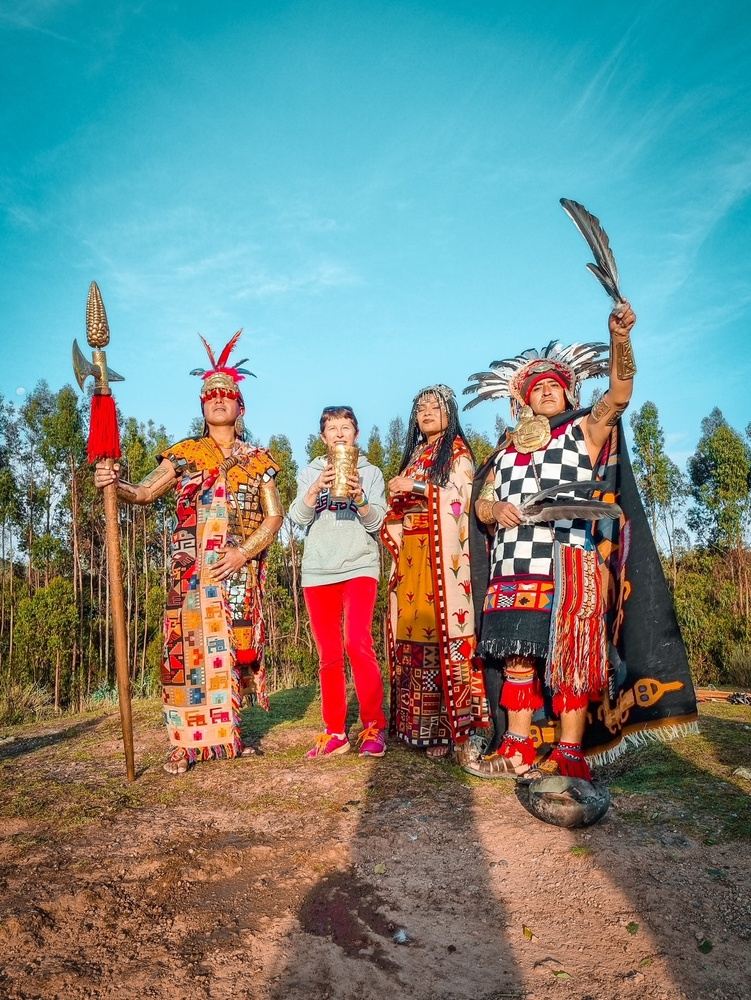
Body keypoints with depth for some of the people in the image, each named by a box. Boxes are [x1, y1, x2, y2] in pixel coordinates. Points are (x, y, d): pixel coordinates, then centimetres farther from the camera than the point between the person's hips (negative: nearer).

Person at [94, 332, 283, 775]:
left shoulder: (257, 459, 9)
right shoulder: (184, 454, 10)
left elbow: (274, 515, 4)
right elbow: (145, 492, 1)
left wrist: (244, 552, -10)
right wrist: (116, 484, -21)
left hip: (240, 569, 1)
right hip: (192, 568, 0)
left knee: (234, 645, 2)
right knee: (189, 645, -5)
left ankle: (226, 729, 17)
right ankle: (187, 740, 2)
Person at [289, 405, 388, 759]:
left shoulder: (370, 472, 10)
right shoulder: (310, 472, 14)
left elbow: (376, 522, 0)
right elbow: (298, 517, -1)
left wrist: (359, 497, -19)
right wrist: (318, 488, -18)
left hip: (359, 567, -2)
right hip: (317, 570, 2)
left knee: (357, 642, -19)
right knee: (328, 655, 5)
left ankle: (374, 726, -6)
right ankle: (334, 732, 15)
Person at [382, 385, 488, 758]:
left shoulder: (458, 452, 6)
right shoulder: (413, 456, 24)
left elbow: (461, 498, -10)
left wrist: (417, 487, -13)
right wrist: (396, 498, 5)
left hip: (442, 554, -6)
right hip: (411, 554, 6)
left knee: (443, 627, -12)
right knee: (413, 629, 0)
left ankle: (450, 725, -9)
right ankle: (421, 725, 5)